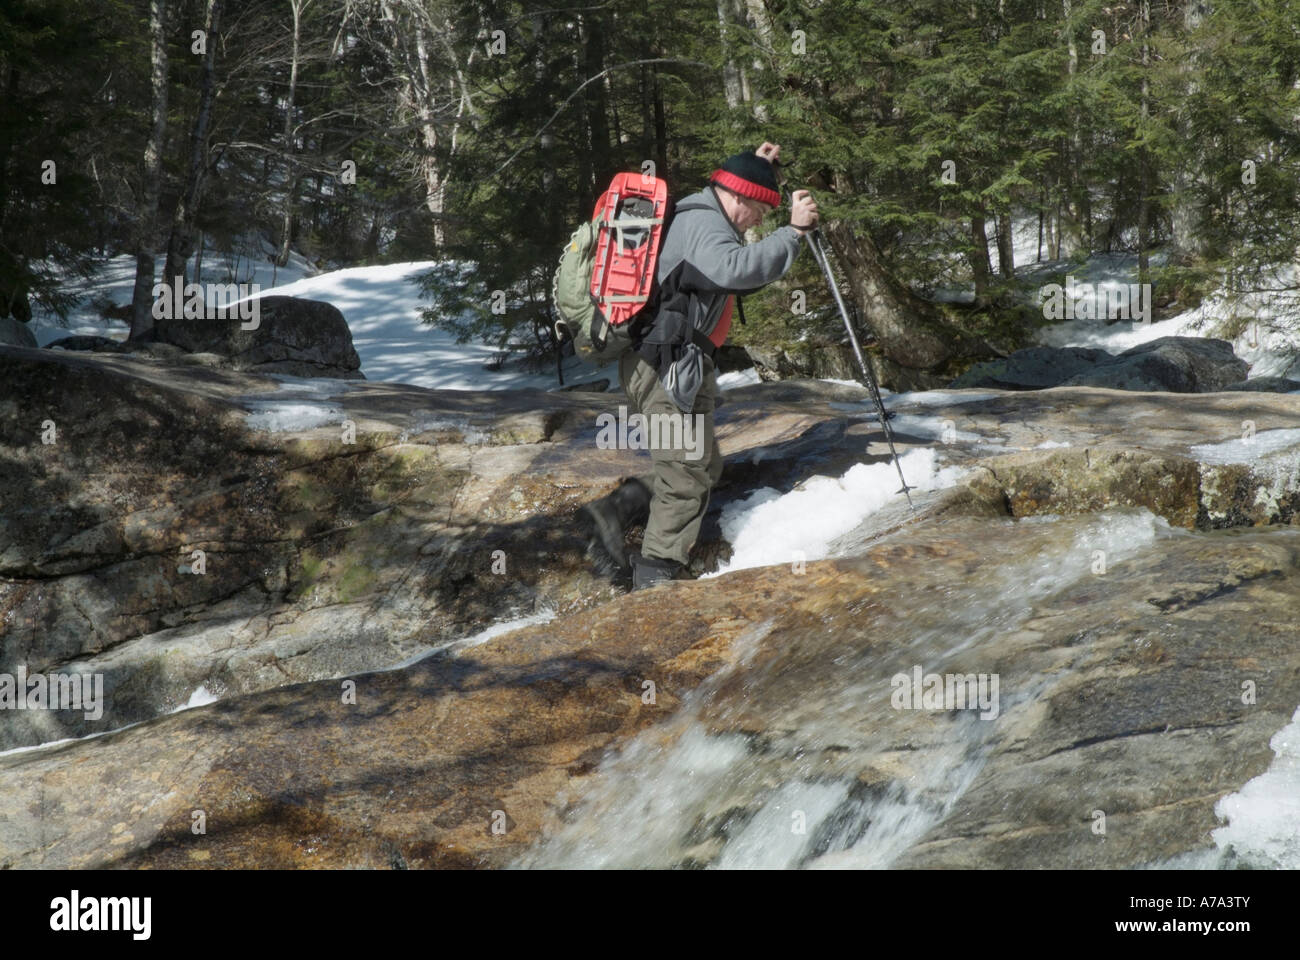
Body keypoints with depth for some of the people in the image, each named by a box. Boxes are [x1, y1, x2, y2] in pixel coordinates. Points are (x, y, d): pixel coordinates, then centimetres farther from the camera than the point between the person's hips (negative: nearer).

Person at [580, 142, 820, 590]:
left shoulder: (701, 216, 17)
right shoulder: (703, 223, -16)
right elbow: (737, 268, -37)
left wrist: (757, 166, 36)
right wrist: (793, 230, -33)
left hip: (674, 366, 11)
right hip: (668, 366, -11)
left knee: (702, 468, 15)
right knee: (689, 473, -8)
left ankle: (616, 510, 11)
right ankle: (654, 577, -5)